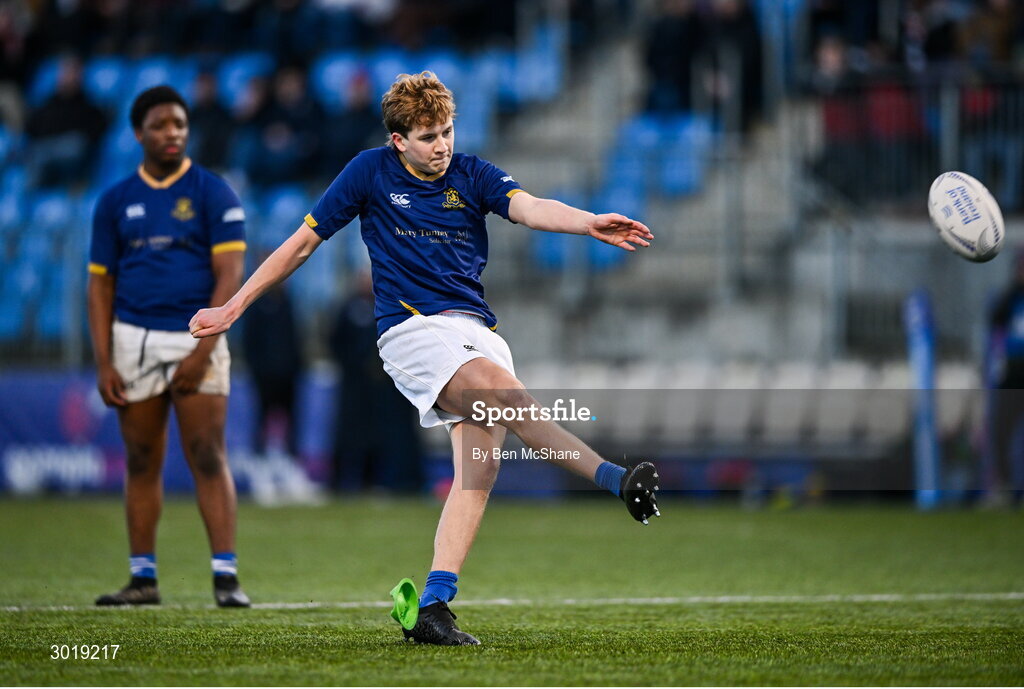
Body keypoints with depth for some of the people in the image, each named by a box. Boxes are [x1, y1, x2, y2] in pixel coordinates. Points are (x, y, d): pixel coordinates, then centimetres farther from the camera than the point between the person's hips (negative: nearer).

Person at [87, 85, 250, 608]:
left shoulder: (213, 193, 0)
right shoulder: (115, 201, 9)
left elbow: (230, 275, -7)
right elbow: (100, 284, 9)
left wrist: (202, 351, -15)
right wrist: (103, 364, 0)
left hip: (196, 339, -3)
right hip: (134, 339, 3)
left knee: (208, 458, -9)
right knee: (141, 463, 6)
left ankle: (226, 577, -10)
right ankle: (142, 578, 12)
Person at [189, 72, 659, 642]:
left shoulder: (471, 175, 8)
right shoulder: (371, 172, 5)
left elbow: (529, 207, -12)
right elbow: (303, 243, 12)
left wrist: (592, 224, -33)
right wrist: (233, 308, 13)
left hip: (477, 329, 4)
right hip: (412, 328, -4)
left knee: (480, 469, -11)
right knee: (505, 391, -31)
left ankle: (432, 609, -12)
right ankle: (616, 480, -38)